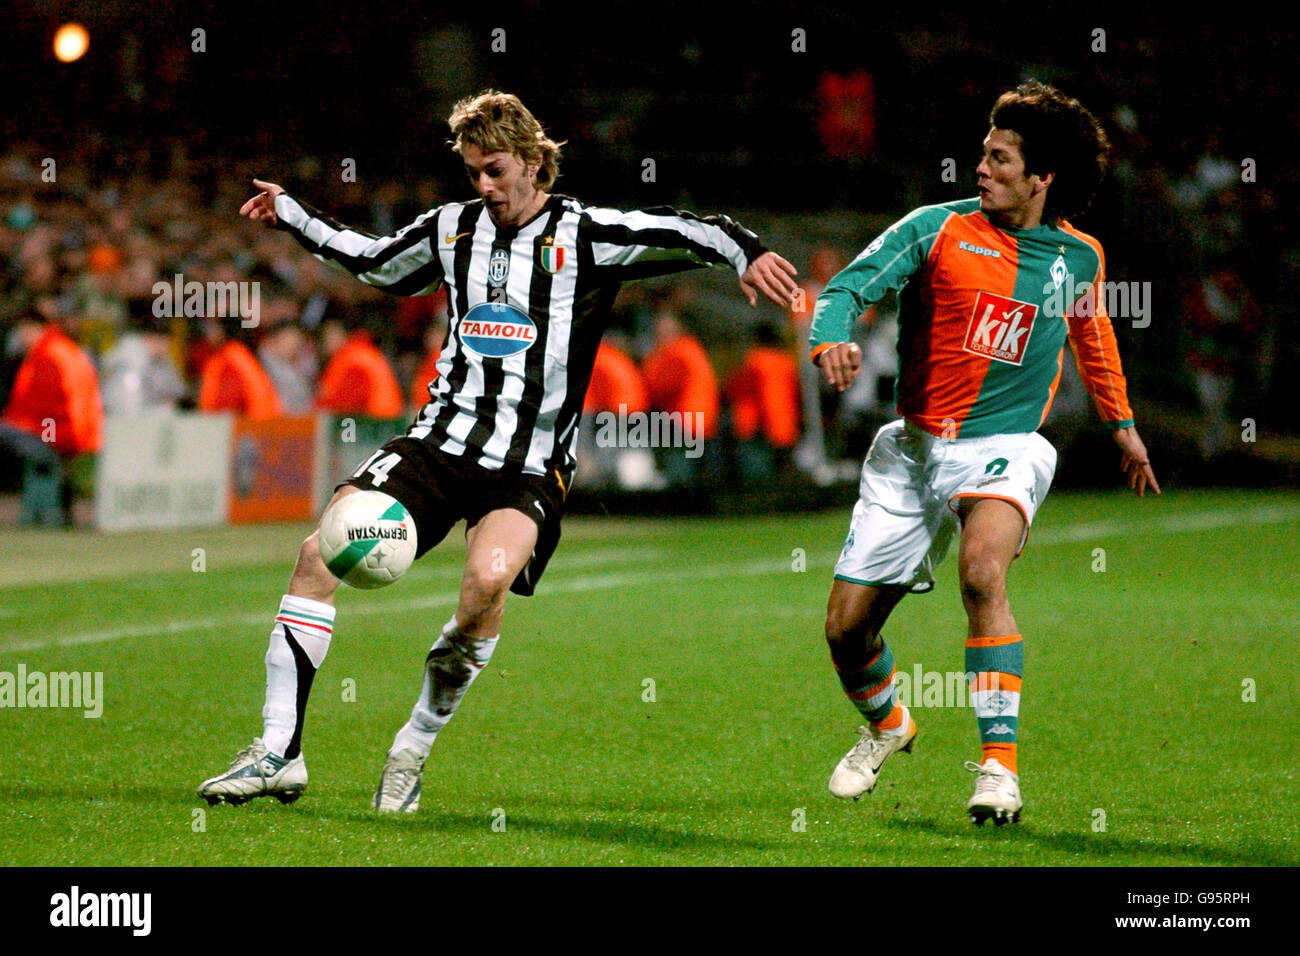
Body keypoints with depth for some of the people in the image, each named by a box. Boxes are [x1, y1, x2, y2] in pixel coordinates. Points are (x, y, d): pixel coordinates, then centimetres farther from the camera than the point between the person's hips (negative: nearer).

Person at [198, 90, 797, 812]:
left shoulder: (584, 235, -2)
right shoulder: (454, 228, 12)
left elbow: (684, 233, -10)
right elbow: (376, 262, 30)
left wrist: (745, 252, -29)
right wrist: (291, 214, 26)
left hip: (529, 467, -4)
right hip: (441, 440, 4)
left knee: (490, 575, -34)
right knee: (320, 552, -15)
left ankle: (415, 749, -12)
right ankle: (279, 752, -9)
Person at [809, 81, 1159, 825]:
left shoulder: (1080, 256, 3)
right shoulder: (939, 228, -4)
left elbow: (1091, 332, 24)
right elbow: (849, 287, -10)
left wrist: (1122, 422, 34)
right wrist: (832, 339, -32)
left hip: (1004, 446, -1)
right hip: (912, 449, 1)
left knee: (982, 572, -33)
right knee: (847, 625, 2)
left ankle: (1000, 766, -27)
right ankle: (887, 726, 36)